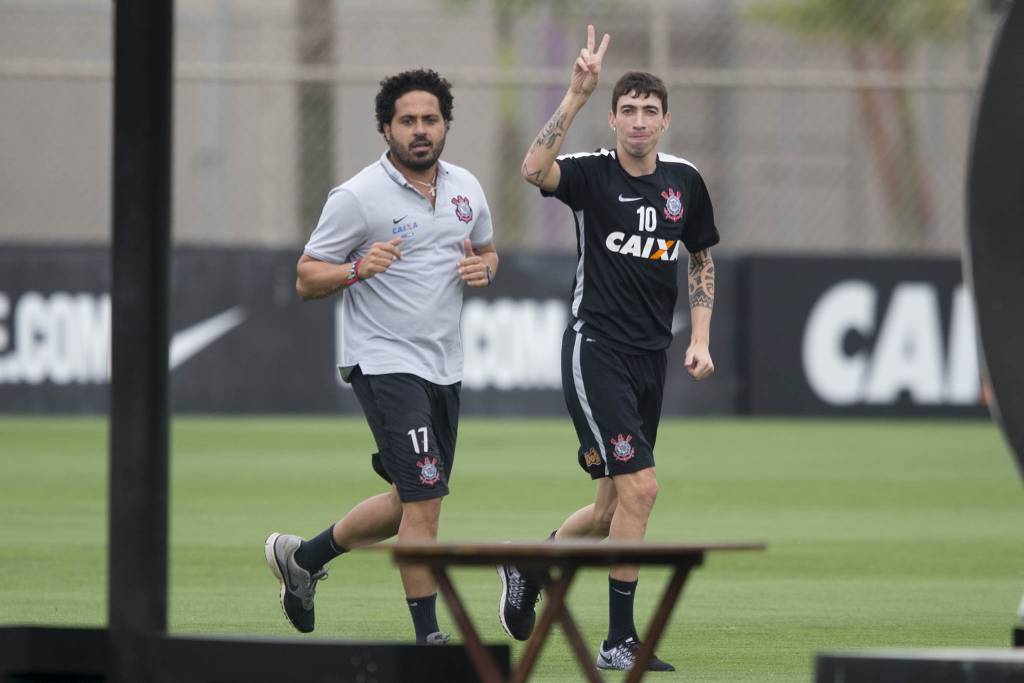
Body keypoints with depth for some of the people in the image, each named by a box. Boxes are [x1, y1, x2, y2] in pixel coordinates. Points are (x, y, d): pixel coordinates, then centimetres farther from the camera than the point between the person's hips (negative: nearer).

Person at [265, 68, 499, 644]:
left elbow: (487, 251, 24)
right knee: (424, 499, -15)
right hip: (384, 364, -7)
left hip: (445, 369, 7)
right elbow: (307, 278, -6)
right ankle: (428, 634, -7)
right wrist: (357, 269, -26)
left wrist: (483, 268, 0)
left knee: (409, 505, 14)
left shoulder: (467, 188, 8)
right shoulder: (357, 197, -10)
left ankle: (302, 557, 35)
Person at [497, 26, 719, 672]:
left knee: (614, 508, 11)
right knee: (639, 487, -16)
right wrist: (579, 92, -32)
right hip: (596, 348, -6)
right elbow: (535, 169, -29)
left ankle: (527, 568, 38)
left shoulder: (684, 180, 7)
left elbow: (702, 260, 19)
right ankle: (619, 640, -9)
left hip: (651, 358, 6)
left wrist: (700, 339, 7)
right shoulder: (593, 173, -7)